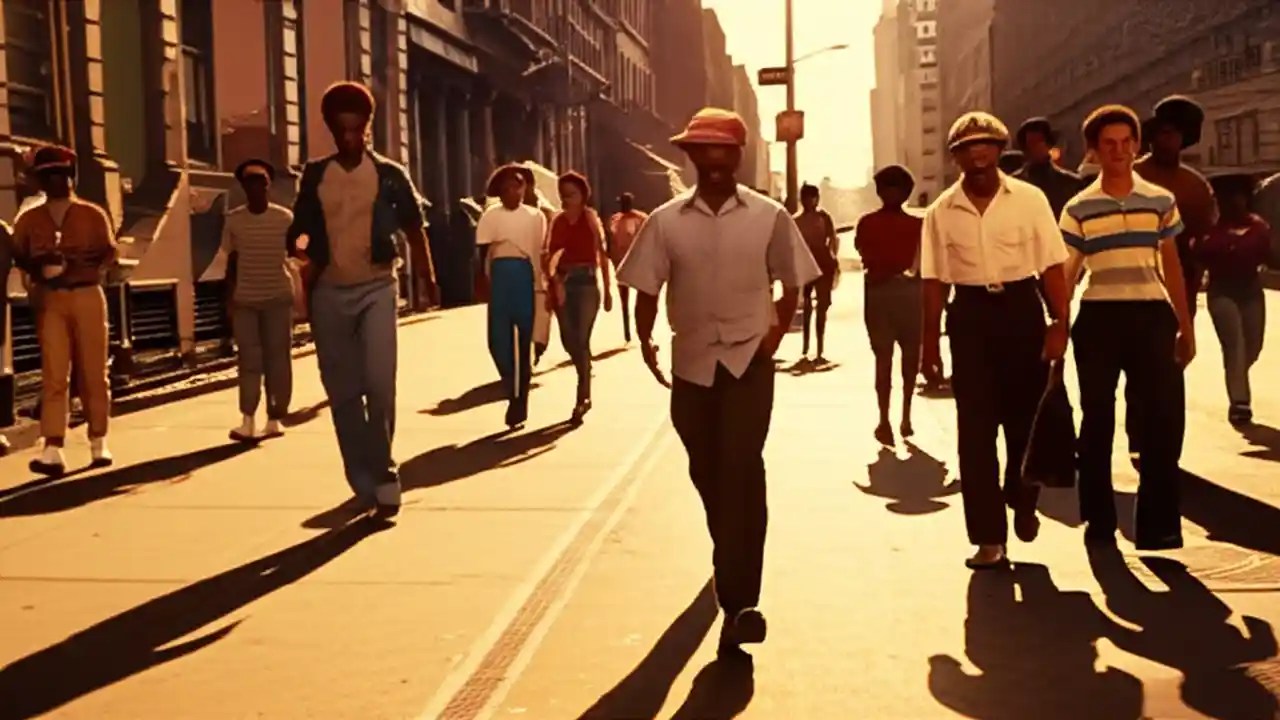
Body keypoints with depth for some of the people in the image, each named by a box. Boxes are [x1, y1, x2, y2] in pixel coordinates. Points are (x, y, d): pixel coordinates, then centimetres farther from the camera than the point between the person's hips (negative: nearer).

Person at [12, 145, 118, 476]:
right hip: (50, 300, 0)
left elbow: (109, 254, 1)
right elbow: (18, 257, 10)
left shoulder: (93, 214, 7)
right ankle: (53, 451, -12)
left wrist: (80, 264, -18)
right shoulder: (29, 219, 11)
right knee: (53, 376, -7)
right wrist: (39, 265, -13)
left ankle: (99, 443, 14)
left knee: (93, 373, 3)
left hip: (88, 296, 0)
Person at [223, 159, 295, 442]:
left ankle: (275, 418, 9)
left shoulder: (284, 218, -5)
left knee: (277, 358, 3)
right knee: (249, 359, 0)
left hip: (278, 297, -1)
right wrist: (229, 299, 6)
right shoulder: (233, 220, 1)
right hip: (244, 299, 1)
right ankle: (247, 421, 0)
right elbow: (231, 261, 7)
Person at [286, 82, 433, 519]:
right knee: (342, 391, 6)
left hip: (376, 287, -3)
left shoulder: (390, 175, 1)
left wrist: (425, 275, -2)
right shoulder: (315, 176, 7)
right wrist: (299, 244, -10)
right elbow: (301, 228, 12)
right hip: (329, 291, 3)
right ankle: (365, 484, 16)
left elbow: (414, 227, 6)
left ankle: (383, 479, -2)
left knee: (379, 382, -13)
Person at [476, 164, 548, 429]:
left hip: (526, 276, -1)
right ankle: (514, 389, 21)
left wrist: (542, 286, -2)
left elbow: (541, 254, 3)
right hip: (500, 276, 1)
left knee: (523, 340, 2)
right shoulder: (490, 216, 5)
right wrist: (482, 282, -5)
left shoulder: (535, 216, 4)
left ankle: (519, 400, 12)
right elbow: (484, 253, 4)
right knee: (498, 339, -1)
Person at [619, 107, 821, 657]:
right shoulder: (666, 221, 0)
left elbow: (791, 282, 7)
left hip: (749, 358, -2)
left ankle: (738, 600, -16)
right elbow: (647, 286, 3)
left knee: (742, 469, -15)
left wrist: (778, 330, -3)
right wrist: (645, 341, -6)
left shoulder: (769, 217, -1)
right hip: (692, 361, 3)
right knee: (706, 471, 15)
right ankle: (733, 562, 43)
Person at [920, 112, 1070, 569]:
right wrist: (930, 343, 1)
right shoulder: (942, 211, 1)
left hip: (1021, 308, 0)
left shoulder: (1029, 199, -3)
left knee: (1026, 416, 11)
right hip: (970, 314, 1)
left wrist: (1060, 324, -10)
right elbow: (934, 280, 3)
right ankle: (988, 537, 8)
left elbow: (1052, 265, -3)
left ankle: (1022, 502, 39)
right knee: (975, 428, 1)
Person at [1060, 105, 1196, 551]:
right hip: (1098, 318, -1)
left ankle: (1158, 522, 6)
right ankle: (1099, 520, 17)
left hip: (1151, 316, 1)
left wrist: (1186, 327, 10)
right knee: (1097, 418, 5)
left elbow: (1172, 268, 12)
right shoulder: (1078, 209, 2)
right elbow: (1065, 274, 2)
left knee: (1161, 416, -2)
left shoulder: (1161, 201, 7)